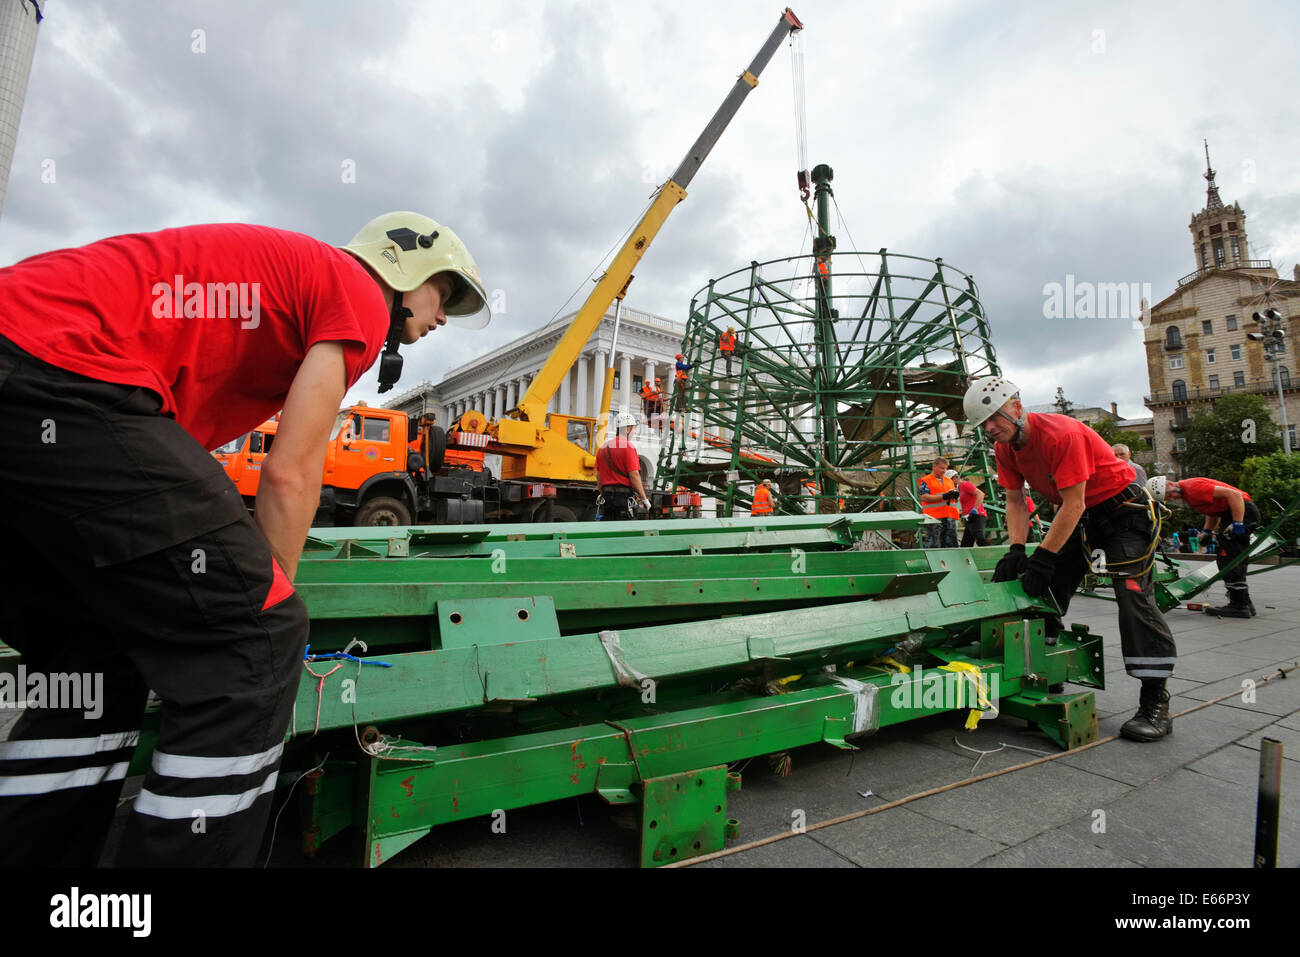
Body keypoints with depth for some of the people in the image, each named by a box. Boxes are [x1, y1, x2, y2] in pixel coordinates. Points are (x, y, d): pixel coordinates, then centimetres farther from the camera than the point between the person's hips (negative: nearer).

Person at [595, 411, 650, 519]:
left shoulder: (603, 448, 12)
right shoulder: (628, 447, -10)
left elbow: (598, 475, 15)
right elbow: (634, 475, -15)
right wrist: (644, 499, -10)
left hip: (606, 497, 7)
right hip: (624, 496, -7)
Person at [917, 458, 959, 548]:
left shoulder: (949, 480, 21)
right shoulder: (925, 481, 1)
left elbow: (955, 500, 24)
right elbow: (924, 497, -12)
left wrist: (955, 495, -1)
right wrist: (944, 496, -16)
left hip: (950, 517, 6)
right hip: (934, 517, -6)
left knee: (951, 544, 6)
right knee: (933, 545, -7)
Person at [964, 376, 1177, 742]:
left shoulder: (1061, 434, -31)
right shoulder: (1005, 447, -8)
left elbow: (1073, 505, -30)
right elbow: (1015, 502, -4)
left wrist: (1043, 558, -30)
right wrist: (1016, 550, -17)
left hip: (1121, 506, -8)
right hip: (1075, 512, 8)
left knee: (1133, 594, -16)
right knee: (1045, 590, 4)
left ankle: (1155, 704, -11)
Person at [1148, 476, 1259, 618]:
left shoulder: (1193, 487, -21)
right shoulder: (1186, 494, 10)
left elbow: (1234, 494, -24)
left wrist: (1237, 524, -25)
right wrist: (1207, 531, 11)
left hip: (1242, 510, -10)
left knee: (1229, 559, -9)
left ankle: (1239, 606, -4)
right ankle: (1244, 603, 23)